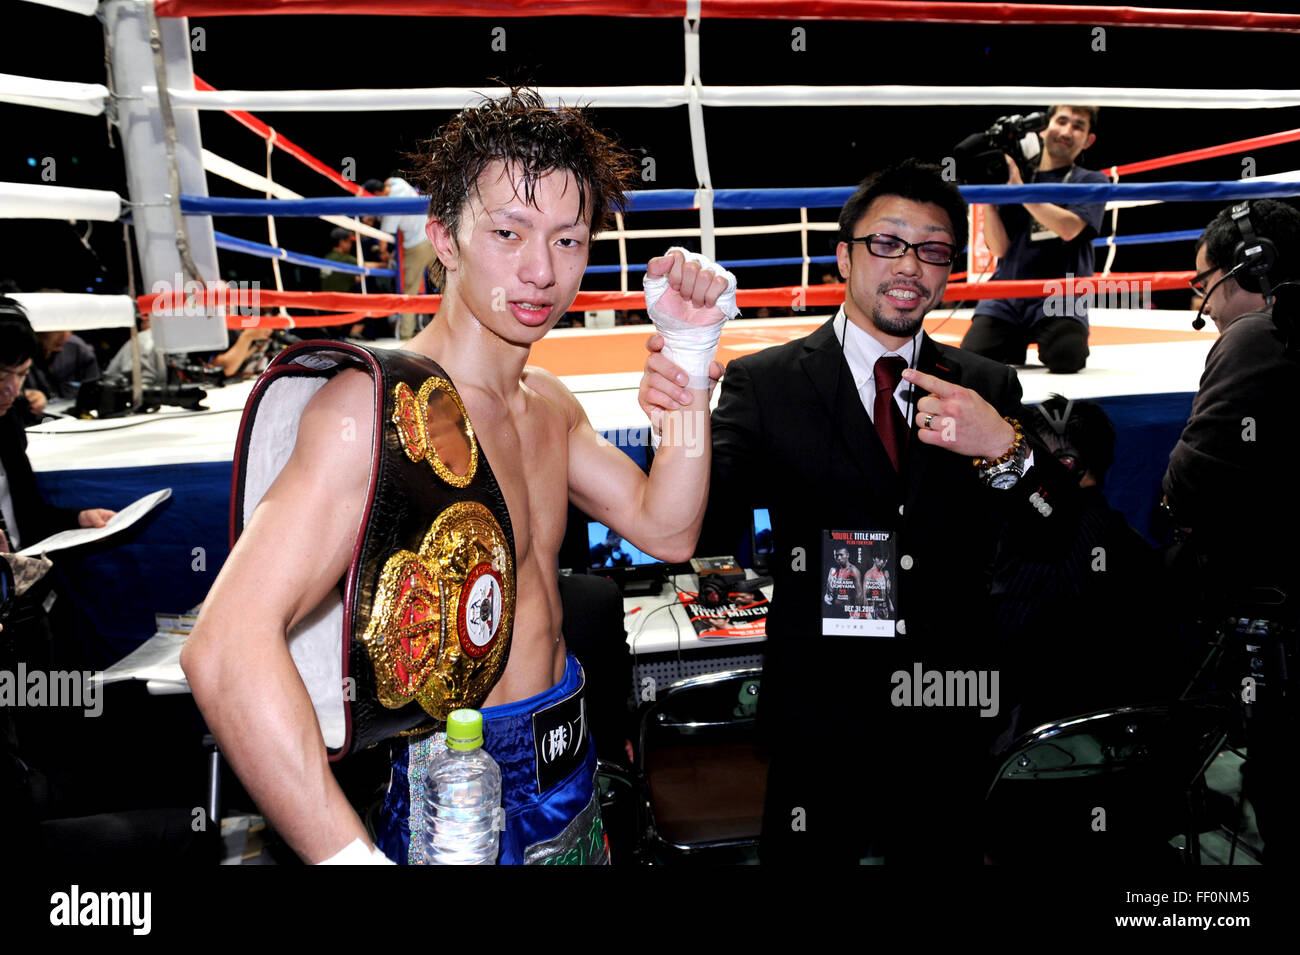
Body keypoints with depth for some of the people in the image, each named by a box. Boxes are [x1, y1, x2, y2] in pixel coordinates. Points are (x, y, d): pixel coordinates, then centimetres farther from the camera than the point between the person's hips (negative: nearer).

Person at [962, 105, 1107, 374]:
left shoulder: (1092, 181, 9)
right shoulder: (1010, 178, 13)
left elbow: (1069, 228, -12)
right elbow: (1000, 248, 4)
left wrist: (1020, 189, -12)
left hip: (1060, 294, -2)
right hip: (1006, 294, 2)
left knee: (1066, 358, -28)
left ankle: (1046, 342, 9)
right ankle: (1015, 344, 14)